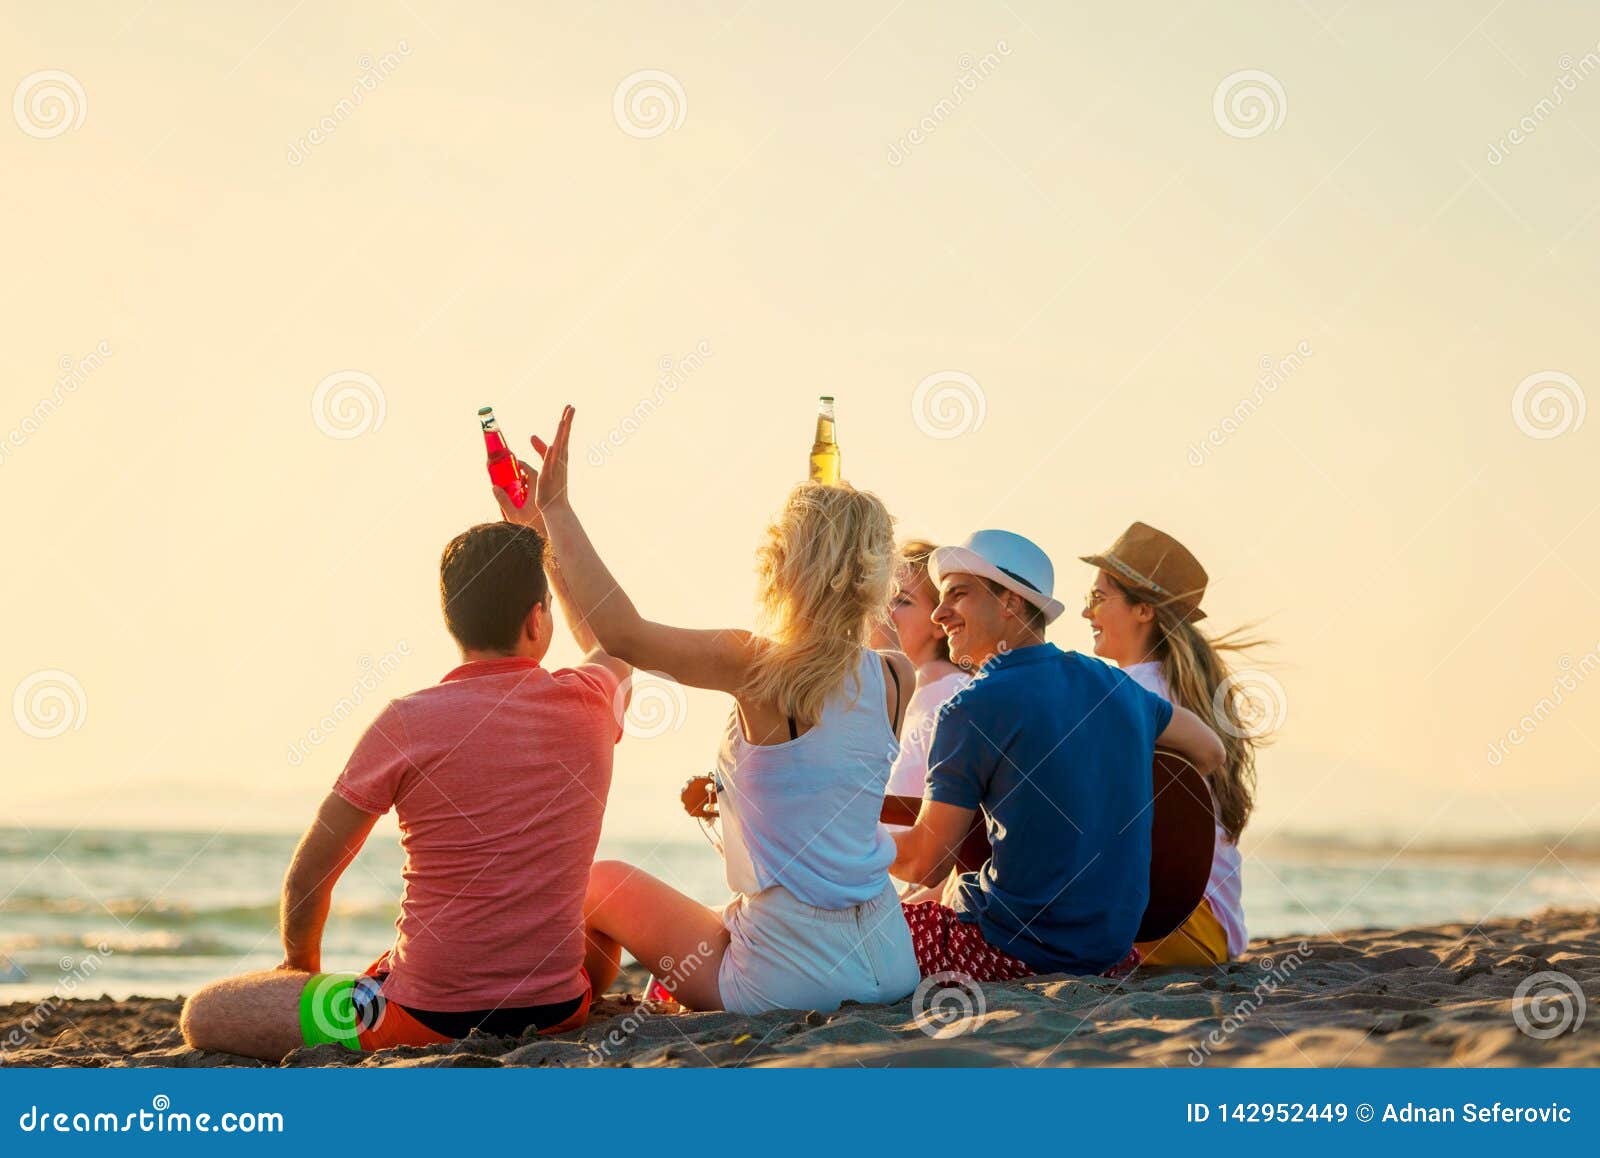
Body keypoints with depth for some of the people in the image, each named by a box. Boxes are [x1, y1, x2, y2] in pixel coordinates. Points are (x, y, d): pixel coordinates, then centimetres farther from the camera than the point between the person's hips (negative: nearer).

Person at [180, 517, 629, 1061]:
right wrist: (546, 526, 36)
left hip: (429, 1016, -4)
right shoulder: (588, 703, -1)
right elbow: (614, 647, 28)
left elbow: (305, 879, -2)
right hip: (558, 1010, 4)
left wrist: (301, 965, 19)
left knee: (202, 1016, 12)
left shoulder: (407, 723, -10)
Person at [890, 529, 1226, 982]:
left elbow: (925, 863, -10)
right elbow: (1210, 751, 24)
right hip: (1113, 942, 7)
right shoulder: (1108, 682, 7)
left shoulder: (973, 709, -14)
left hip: (1018, 952, -7)